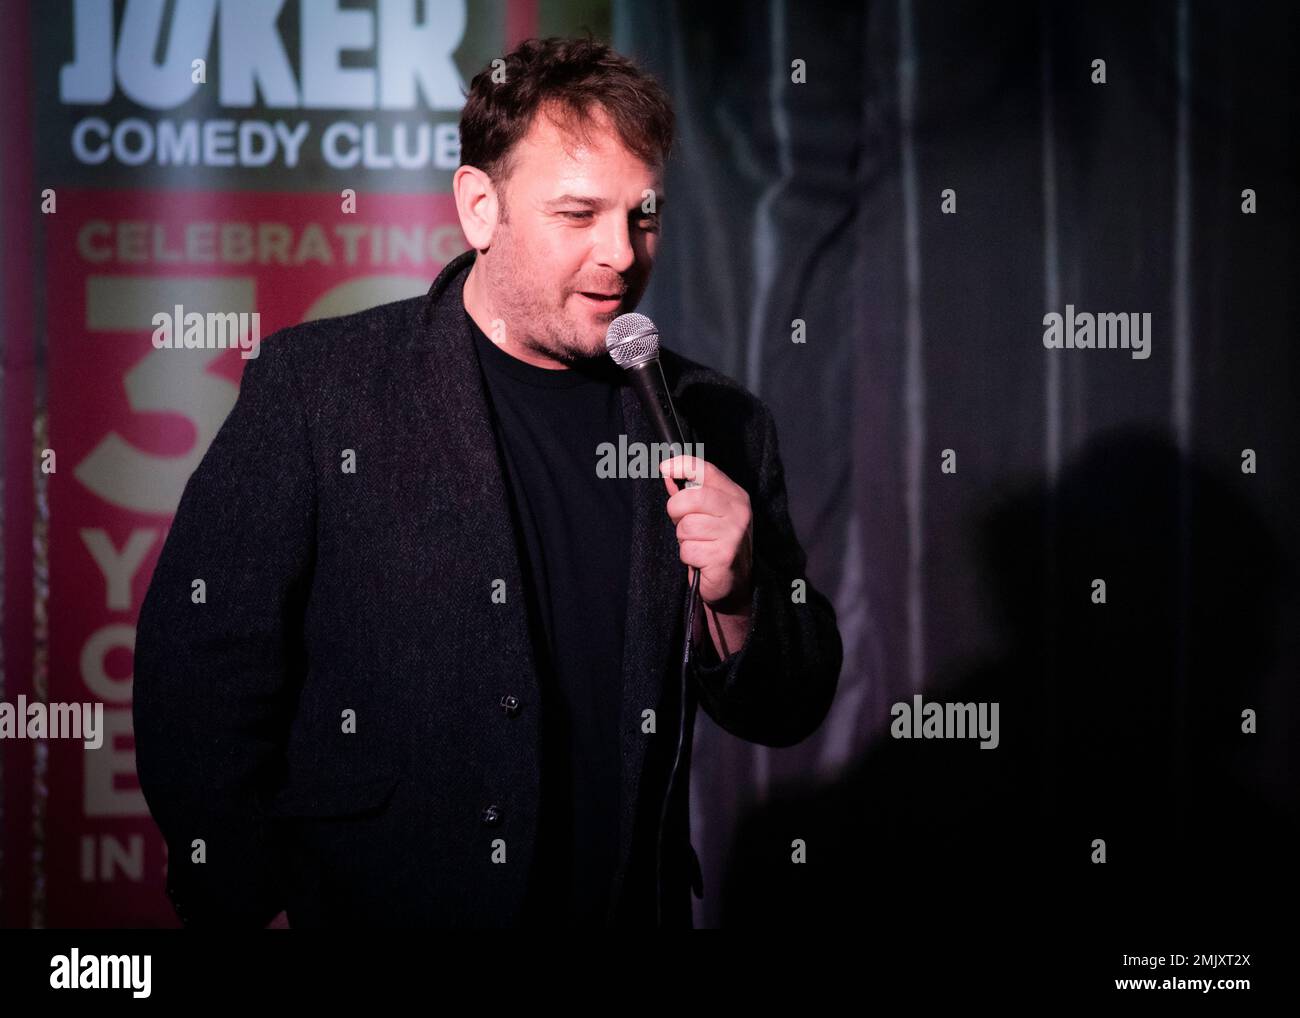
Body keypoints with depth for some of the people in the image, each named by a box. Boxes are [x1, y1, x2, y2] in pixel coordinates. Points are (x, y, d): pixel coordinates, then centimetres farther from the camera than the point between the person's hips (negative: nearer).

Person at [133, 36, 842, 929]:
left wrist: (733, 600, -13)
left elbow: (787, 715, 6)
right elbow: (203, 665, -10)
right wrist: (251, 905, -16)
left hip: (632, 906, 4)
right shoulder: (315, 386, -9)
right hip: (366, 905, -3)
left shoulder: (719, 427, 2)